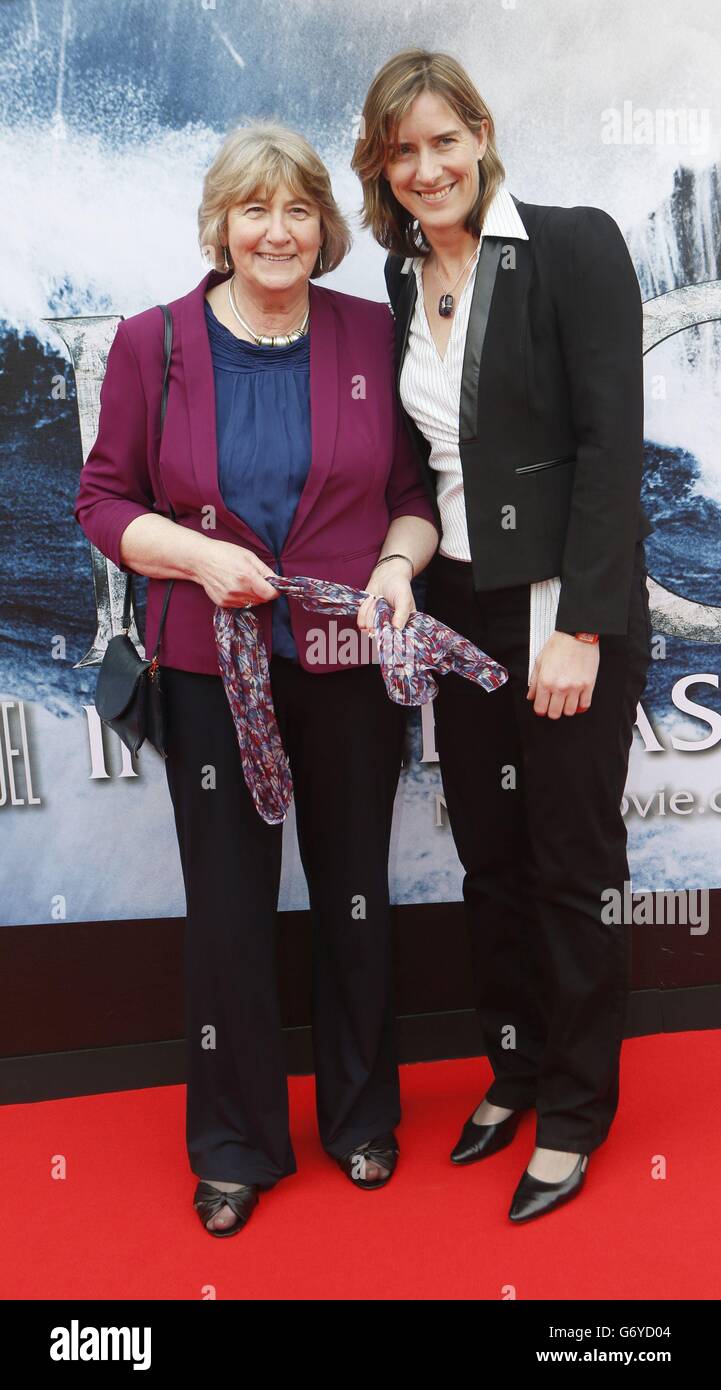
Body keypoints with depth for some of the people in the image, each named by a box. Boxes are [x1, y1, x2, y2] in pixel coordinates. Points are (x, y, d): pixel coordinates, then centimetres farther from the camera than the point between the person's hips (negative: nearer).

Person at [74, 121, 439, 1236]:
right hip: (212, 671, 0)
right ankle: (237, 1146, 30)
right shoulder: (153, 343, 0)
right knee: (229, 912, 8)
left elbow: (417, 488, 8)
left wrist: (399, 563, -12)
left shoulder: (374, 337, 2)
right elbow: (105, 498, 2)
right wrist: (198, 555, -15)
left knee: (356, 895, 14)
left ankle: (362, 1118, 37)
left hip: (350, 664, 1)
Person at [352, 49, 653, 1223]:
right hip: (462, 607, 6)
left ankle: (576, 1111, 24)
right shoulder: (401, 286, 10)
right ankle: (514, 1069, 35)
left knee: (574, 859, 5)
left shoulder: (575, 246, -8)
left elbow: (610, 443, -14)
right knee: (489, 852, 14)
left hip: (568, 606, -5)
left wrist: (583, 628, -18)